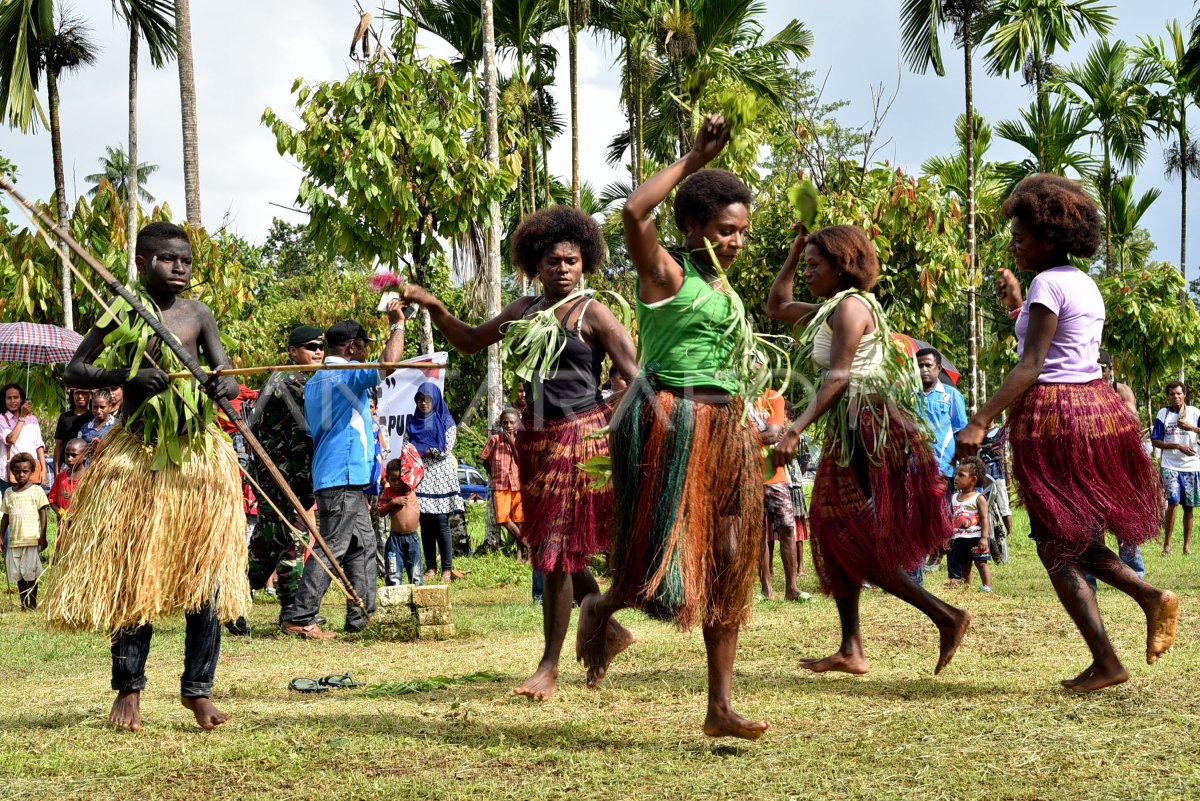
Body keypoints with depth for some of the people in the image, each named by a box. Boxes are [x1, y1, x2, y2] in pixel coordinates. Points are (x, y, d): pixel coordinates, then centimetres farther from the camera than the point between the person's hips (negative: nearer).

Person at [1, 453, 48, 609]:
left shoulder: (36, 491, -1)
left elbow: (43, 514, -3)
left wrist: (43, 536, -9)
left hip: (32, 540, -4)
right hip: (14, 541, 5)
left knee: (31, 574, -3)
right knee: (19, 575, 6)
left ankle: (32, 605, 6)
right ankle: (24, 604, 12)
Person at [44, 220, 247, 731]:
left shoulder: (198, 315, 4)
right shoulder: (122, 314, -1)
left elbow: (227, 379, -1)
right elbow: (75, 370, -3)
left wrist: (226, 386, -25)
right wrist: (128, 376, -20)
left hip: (199, 457, 2)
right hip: (135, 458, -2)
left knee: (205, 572, -1)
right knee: (131, 573, 2)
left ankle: (198, 688, 10)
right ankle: (129, 688, 15)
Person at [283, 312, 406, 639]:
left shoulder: (314, 381, 19)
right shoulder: (346, 373, -10)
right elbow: (387, 365, -25)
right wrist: (398, 324, -13)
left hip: (328, 475, 10)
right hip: (344, 477, -10)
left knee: (363, 544, 14)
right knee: (332, 548, -10)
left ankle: (361, 617, 13)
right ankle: (299, 618, -11)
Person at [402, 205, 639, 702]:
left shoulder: (592, 314, -6)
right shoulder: (524, 310, 13)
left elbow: (634, 376, -11)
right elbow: (470, 341, 25)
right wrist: (433, 307, 11)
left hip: (580, 437, -7)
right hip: (536, 438, 7)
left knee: (556, 551, -5)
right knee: (551, 546, 12)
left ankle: (550, 666, 4)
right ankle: (610, 628, 30)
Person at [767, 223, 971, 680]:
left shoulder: (849, 305, -11)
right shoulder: (828, 309, 18)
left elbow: (838, 378, -18)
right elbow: (776, 307, 32)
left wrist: (795, 431, -23)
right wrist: (793, 254, 22)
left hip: (867, 427, -10)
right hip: (849, 431, 10)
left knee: (852, 542, -11)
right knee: (836, 536, 9)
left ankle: (946, 617, -12)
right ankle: (851, 650, 11)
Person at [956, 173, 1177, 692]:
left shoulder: (1047, 283, -12)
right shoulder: (1085, 285, 16)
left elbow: (1031, 366, -20)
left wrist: (980, 422, -24)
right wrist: (1015, 307, 21)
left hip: (1053, 416, -9)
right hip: (1097, 406, 9)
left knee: (1055, 545, -3)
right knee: (1078, 537, 19)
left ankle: (1105, 662, -5)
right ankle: (1151, 597, 1)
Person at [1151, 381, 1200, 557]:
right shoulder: (1163, 414, 3)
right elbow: (1155, 441, 1)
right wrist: (1178, 446, -11)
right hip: (1170, 466, -1)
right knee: (1173, 502, -15)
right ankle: (1167, 543, -7)